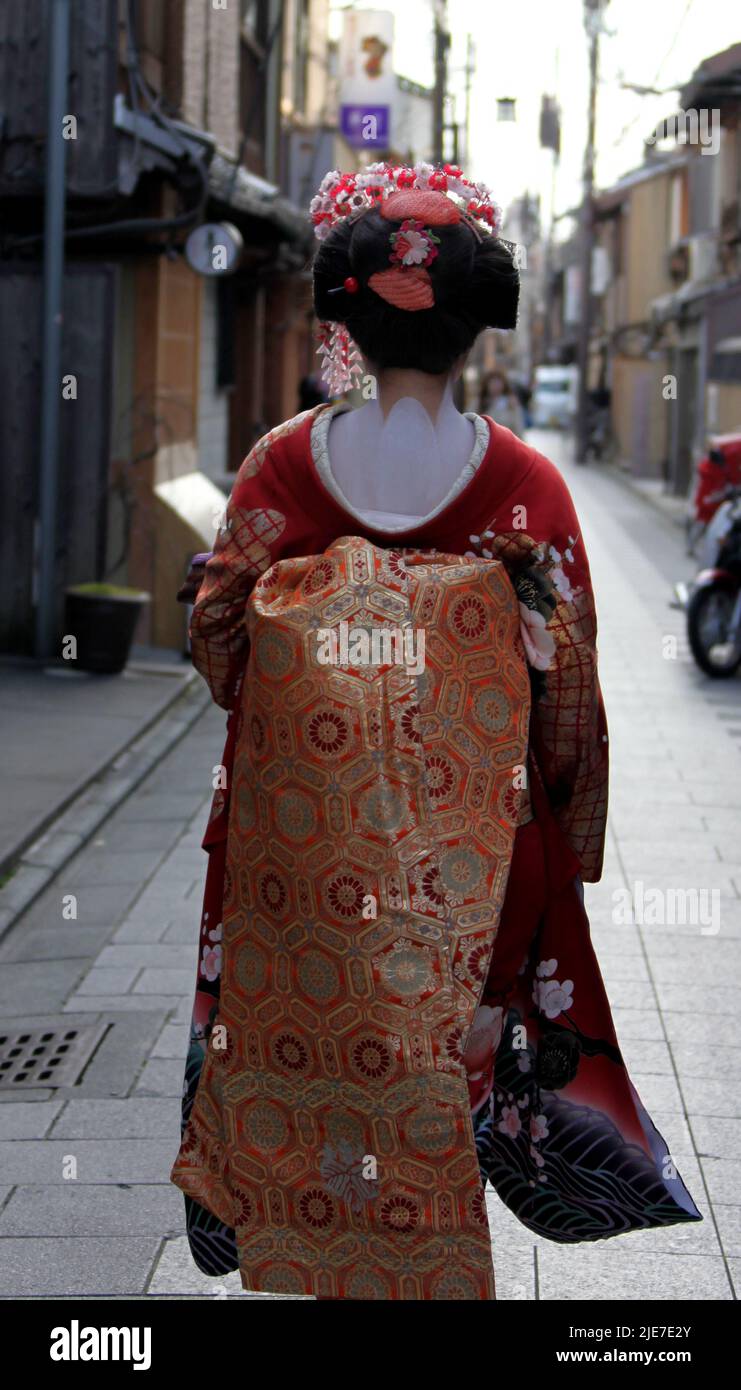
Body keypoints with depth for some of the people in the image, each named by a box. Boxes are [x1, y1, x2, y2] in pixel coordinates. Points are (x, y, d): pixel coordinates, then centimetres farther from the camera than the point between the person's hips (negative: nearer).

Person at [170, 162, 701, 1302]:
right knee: (435, 1030, 13)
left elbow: (217, 631, 1)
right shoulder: (526, 484, -10)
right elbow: (567, 679, -5)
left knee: (312, 1018, 16)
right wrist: (567, 817, 10)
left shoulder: (283, 464, -8)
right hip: (463, 834, -1)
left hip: (301, 815, 1)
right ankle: (429, 1263, 24)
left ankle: (307, 1240, 28)